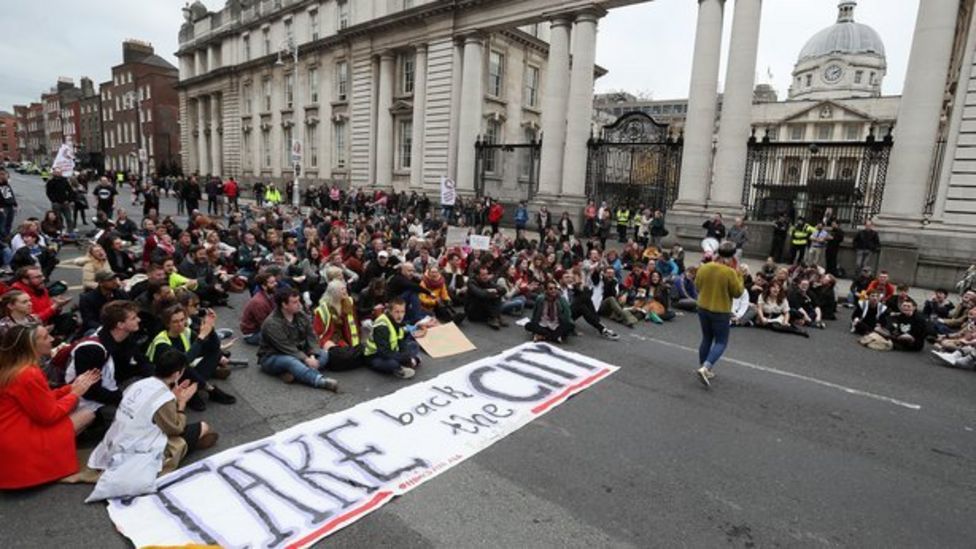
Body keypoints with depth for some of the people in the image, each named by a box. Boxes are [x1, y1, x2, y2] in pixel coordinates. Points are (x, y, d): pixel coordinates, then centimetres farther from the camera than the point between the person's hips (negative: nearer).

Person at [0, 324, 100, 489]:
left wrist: (72, 387, 5)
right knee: (87, 415, -5)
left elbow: (45, 399, 11)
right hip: (19, 445, -9)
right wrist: (75, 393, -5)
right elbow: (50, 414, -18)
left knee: (76, 407, 11)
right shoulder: (28, 375, -26)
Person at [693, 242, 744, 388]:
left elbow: (697, 287, 8)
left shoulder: (703, 268, -3)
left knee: (706, 339, 19)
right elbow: (737, 292, -8)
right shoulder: (730, 272, -18)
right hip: (721, 312, -5)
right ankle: (705, 368, -9)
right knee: (721, 342, 7)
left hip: (703, 309, 5)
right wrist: (739, 276, 0)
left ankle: (703, 368, 26)